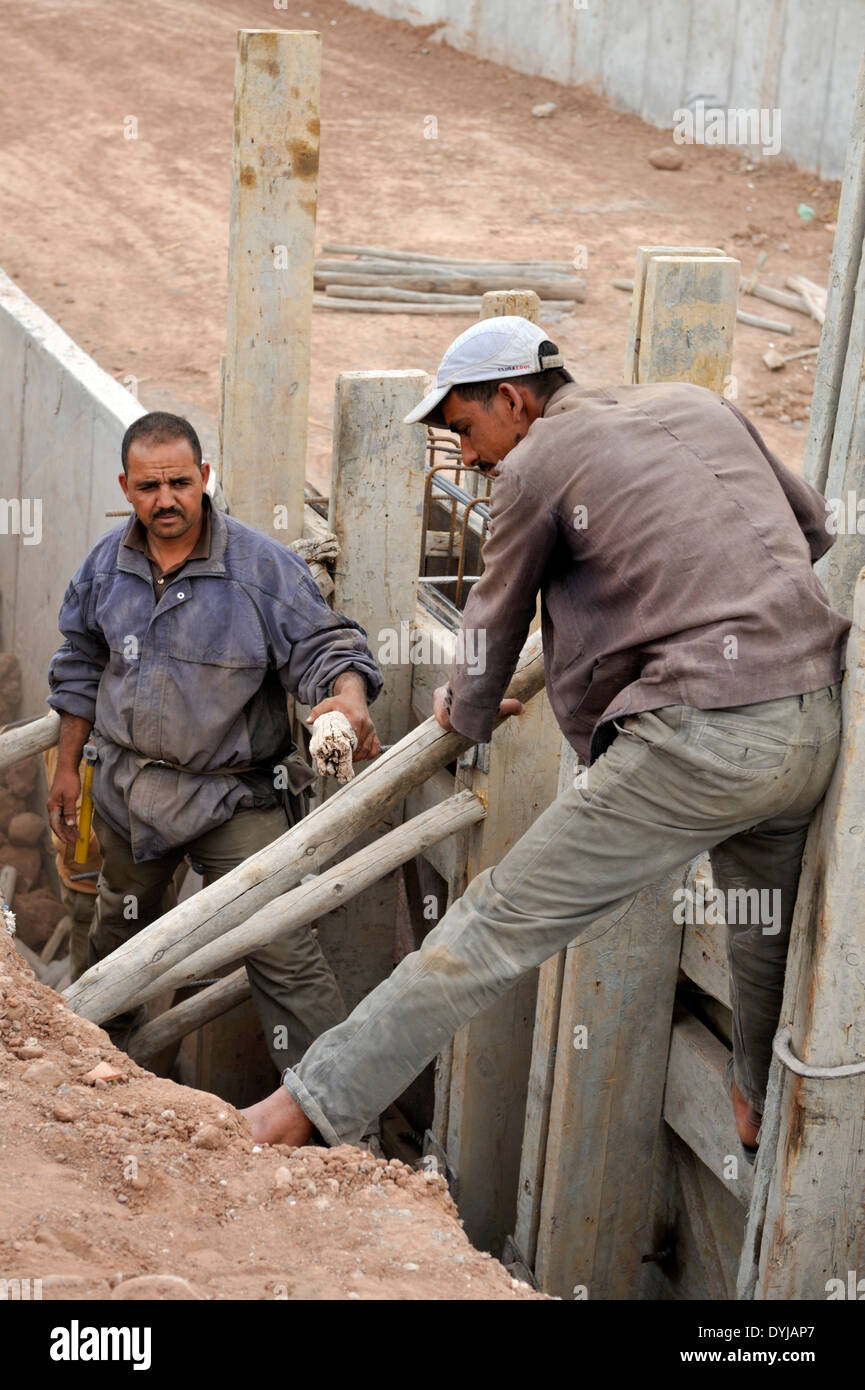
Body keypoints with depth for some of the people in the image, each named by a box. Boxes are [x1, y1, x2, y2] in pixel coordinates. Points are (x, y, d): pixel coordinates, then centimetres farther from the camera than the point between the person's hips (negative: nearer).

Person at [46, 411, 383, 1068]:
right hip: (128, 786, 5)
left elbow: (323, 645, -14)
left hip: (236, 797, -5)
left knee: (283, 953, -11)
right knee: (119, 930, 27)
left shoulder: (265, 565, -16)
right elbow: (82, 667, 13)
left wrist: (350, 696, -37)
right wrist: (68, 767, 16)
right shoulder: (106, 564, 1)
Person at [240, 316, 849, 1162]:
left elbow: (495, 625, 13)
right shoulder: (700, 406, 19)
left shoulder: (536, 464, 1)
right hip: (818, 722, 8)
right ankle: (764, 1112, 52)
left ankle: (311, 1106, -3)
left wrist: (467, 714, 33)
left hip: (700, 736, -7)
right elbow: (813, 528, 28)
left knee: (499, 924, -6)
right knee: (768, 929, 30)